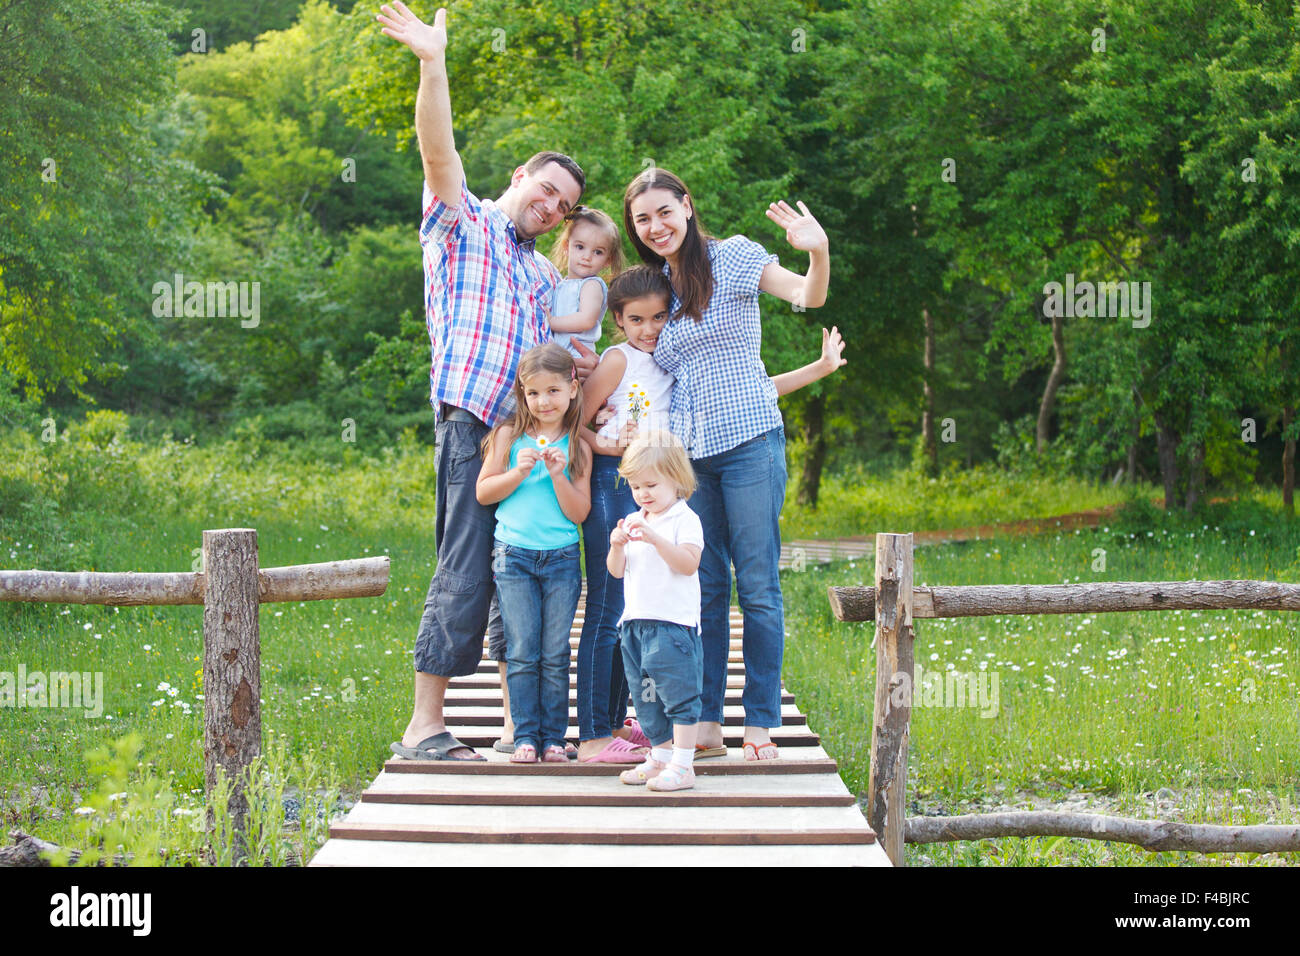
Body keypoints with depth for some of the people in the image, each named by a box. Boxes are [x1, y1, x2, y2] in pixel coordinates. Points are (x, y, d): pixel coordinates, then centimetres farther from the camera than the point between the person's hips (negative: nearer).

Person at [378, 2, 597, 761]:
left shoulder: (545, 278, 27)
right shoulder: (463, 225, 7)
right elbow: (438, 151, -10)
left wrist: (578, 370, 7)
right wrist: (433, 64, -23)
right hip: (473, 423, -7)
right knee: (466, 572, -12)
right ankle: (425, 726, -10)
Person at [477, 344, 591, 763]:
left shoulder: (577, 448, 4)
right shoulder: (508, 437, 4)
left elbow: (579, 513, 2)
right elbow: (483, 492, 3)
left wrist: (558, 475, -12)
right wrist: (519, 471, -10)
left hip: (562, 559, 1)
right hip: (514, 556, -1)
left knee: (555, 654, 0)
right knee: (523, 653, -3)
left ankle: (553, 737, 8)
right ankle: (525, 736, 4)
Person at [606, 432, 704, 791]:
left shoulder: (684, 520, -6)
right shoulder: (632, 522, 15)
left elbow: (688, 564, -19)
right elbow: (617, 571, 12)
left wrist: (655, 539, -28)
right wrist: (617, 547, -8)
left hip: (673, 623, -7)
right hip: (635, 622, 8)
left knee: (678, 694, -7)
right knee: (647, 697, 14)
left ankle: (682, 765, -5)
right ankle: (660, 757, 24)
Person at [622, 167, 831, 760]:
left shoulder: (732, 256, -3)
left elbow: (807, 297, -17)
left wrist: (818, 252, -38)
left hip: (748, 440, -5)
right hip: (686, 451, 5)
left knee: (757, 586, -3)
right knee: (703, 586, 7)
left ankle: (760, 723, 3)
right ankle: (705, 720, 11)